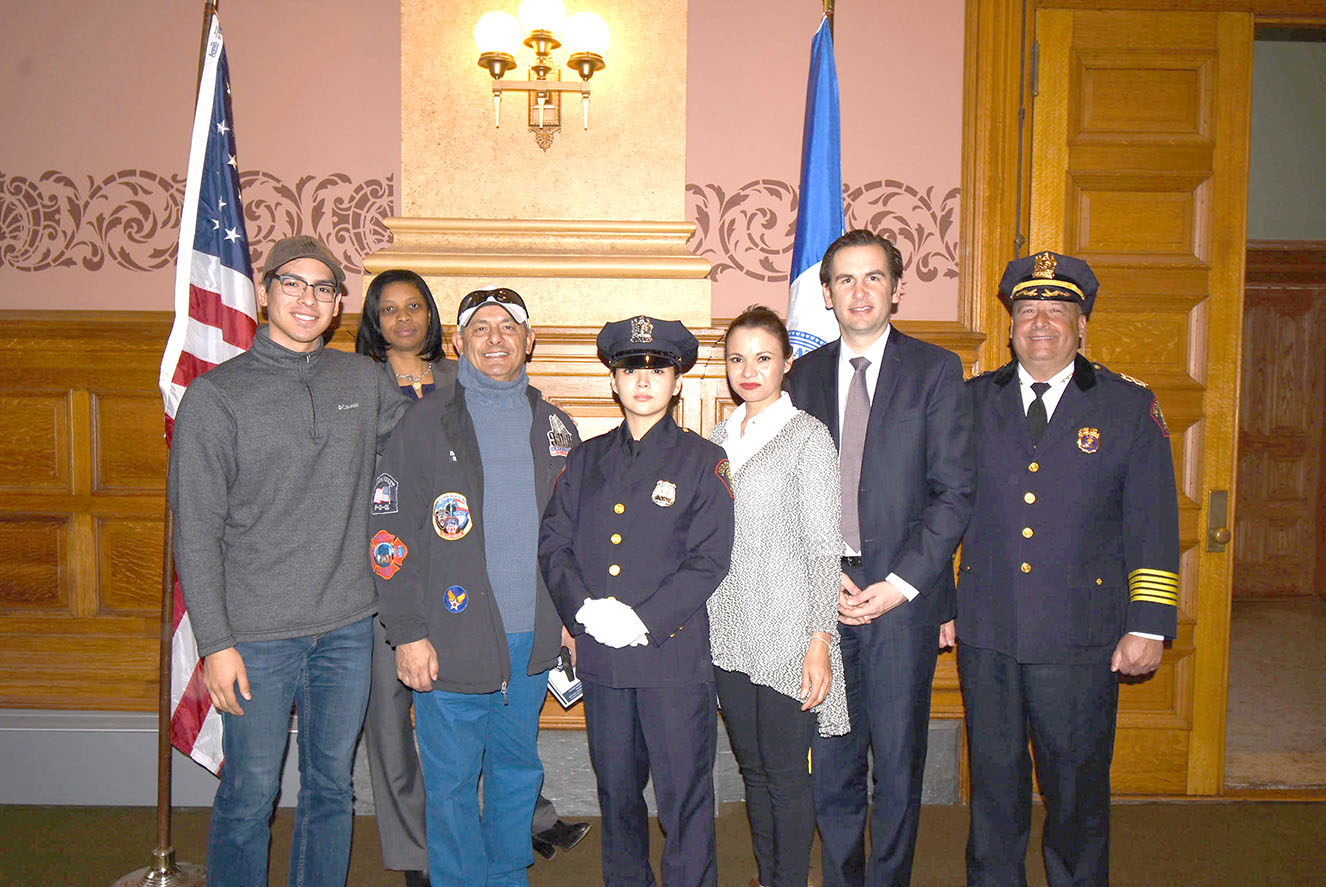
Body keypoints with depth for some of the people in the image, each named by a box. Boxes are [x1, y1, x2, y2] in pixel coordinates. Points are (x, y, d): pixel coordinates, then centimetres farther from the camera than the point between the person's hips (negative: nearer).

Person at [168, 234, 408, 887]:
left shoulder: (364, 380, 6)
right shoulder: (216, 394, -4)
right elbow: (195, 532, -5)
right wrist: (215, 642, -10)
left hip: (347, 627, 4)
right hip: (257, 636, -3)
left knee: (332, 789, 15)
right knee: (249, 796, 7)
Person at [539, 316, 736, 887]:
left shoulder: (703, 461, 0)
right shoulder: (587, 459, 11)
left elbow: (709, 560, -7)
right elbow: (553, 544, 6)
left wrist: (645, 620, -16)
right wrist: (583, 608, -11)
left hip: (674, 653, -3)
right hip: (600, 654, 4)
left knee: (683, 793, 3)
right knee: (616, 789, 17)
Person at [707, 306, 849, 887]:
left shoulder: (808, 436, -6)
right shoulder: (717, 439, 11)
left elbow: (824, 548, -8)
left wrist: (820, 641, -13)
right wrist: (697, 622, 10)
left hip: (786, 633, -5)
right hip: (727, 632, 5)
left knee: (786, 773, 3)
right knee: (752, 769, 15)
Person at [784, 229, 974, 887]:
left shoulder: (936, 369, 1)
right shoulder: (804, 375, 10)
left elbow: (954, 490, -4)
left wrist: (902, 582, -11)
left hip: (902, 594, -2)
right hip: (823, 589, 3)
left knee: (898, 763, 7)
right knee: (831, 762, 10)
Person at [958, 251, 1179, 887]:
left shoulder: (1130, 406, 2)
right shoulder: (973, 401, 6)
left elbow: (1153, 527, 1)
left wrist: (1149, 625, -4)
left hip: (1079, 637, -1)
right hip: (984, 633, 2)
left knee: (1077, 787, 10)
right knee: (994, 782, 14)